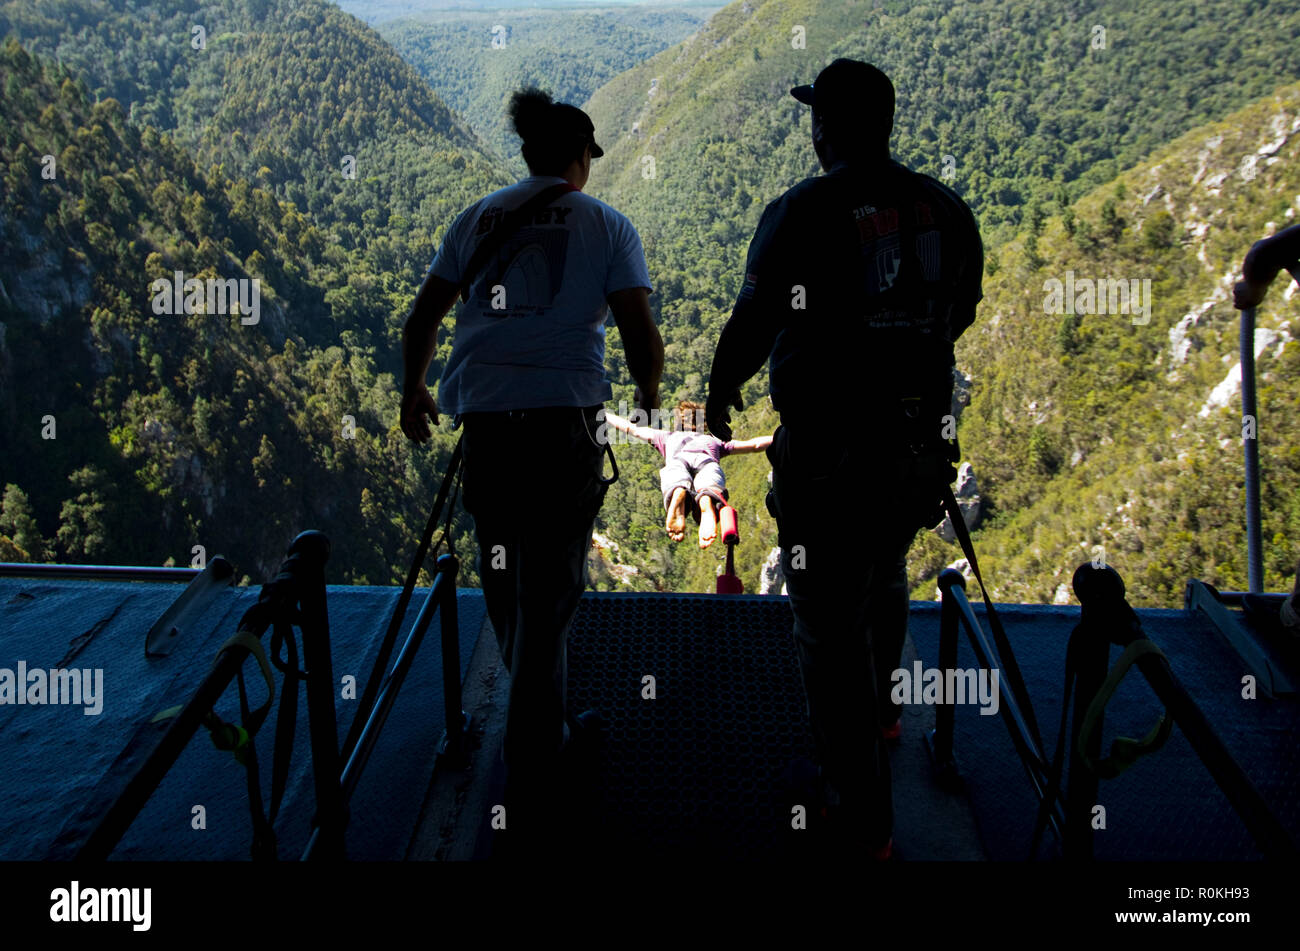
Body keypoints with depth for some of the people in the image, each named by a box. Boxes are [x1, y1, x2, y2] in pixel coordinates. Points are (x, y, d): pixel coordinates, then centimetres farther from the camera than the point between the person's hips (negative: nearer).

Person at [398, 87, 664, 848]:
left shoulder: (479, 219, 13)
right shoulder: (608, 225, 5)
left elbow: (422, 320, 14)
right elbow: (642, 336, -4)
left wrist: (415, 392, 30)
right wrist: (649, 406, 15)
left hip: (482, 420, 3)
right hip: (564, 420, -3)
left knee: (507, 586, 18)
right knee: (549, 593, 4)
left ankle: (547, 733, 37)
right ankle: (528, 785, 6)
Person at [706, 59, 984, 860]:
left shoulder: (803, 213, -14)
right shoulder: (946, 209, 2)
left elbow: (753, 321, -11)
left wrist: (720, 396, 8)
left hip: (828, 449, -6)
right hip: (921, 440, 6)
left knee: (832, 625, 4)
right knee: (885, 574, 31)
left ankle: (863, 818, 10)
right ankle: (882, 708, 53)